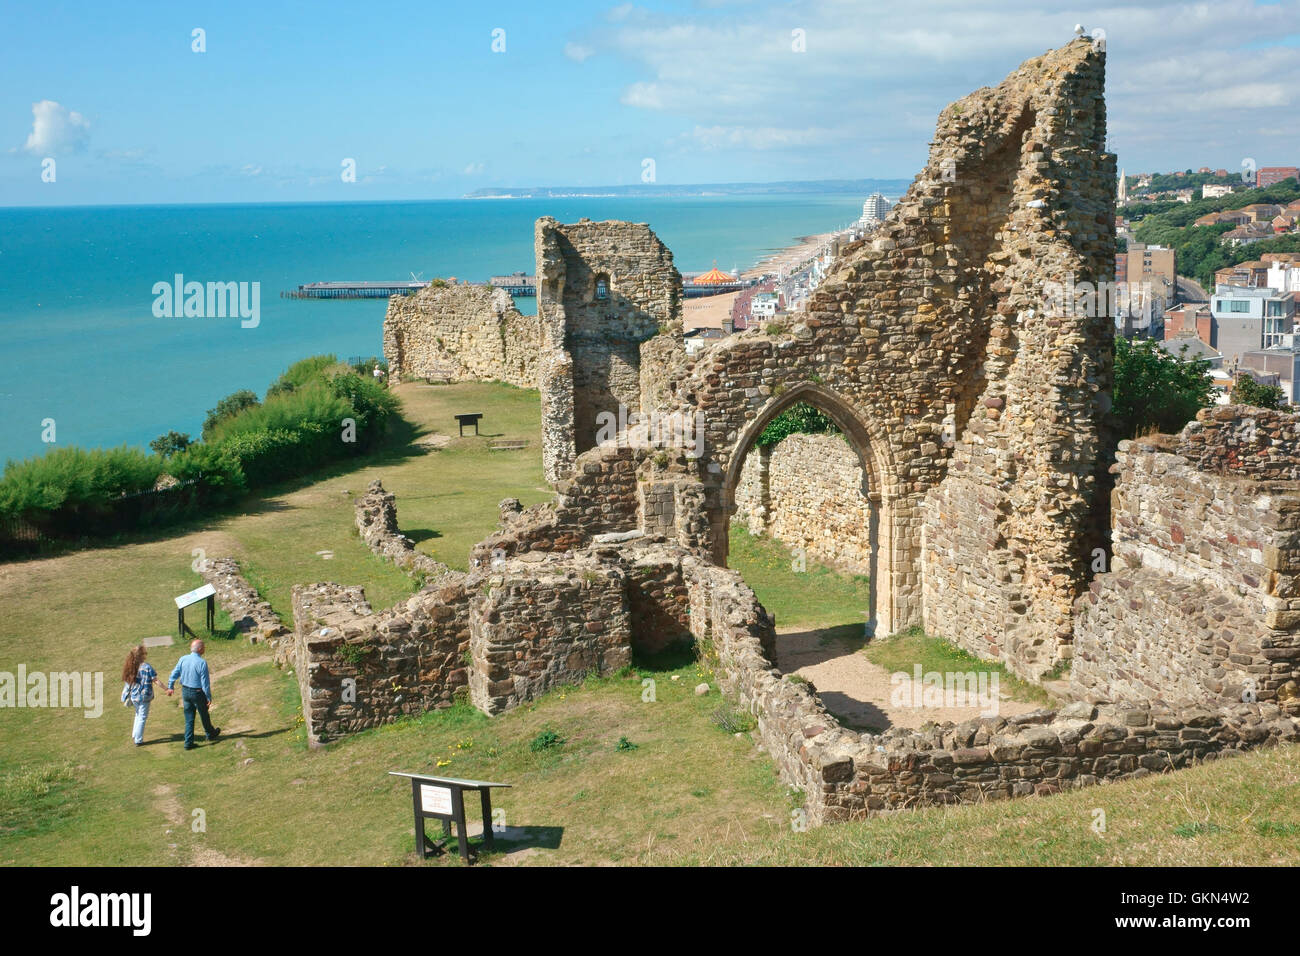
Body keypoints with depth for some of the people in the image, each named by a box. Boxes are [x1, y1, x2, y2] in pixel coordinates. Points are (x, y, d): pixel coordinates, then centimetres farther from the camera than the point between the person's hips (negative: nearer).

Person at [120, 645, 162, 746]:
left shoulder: (129, 666, -1)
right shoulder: (146, 666, -17)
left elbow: (127, 682, 7)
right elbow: (155, 680, -15)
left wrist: (127, 696, 19)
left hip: (133, 695, 5)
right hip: (144, 696, -5)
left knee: (138, 714, 24)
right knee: (142, 717, 5)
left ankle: (135, 735, 28)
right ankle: (138, 740, 9)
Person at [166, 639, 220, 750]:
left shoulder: (183, 659, -4)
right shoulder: (202, 663, -21)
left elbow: (174, 674, 6)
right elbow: (205, 682, -17)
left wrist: (170, 687, 21)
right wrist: (209, 697, -10)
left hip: (185, 691, 5)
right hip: (197, 692, -5)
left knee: (189, 718, 13)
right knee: (204, 715, 17)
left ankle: (188, 742, 13)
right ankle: (210, 734, 38)